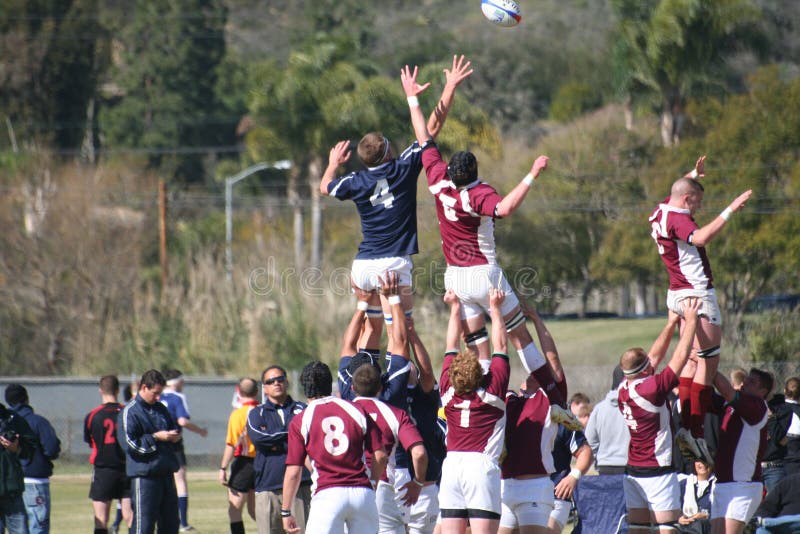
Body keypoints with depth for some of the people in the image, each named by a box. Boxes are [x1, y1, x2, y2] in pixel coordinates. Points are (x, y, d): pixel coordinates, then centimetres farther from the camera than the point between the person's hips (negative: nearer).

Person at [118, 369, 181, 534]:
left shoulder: (161, 409, 16)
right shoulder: (130, 412, -7)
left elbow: (175, 427, 28)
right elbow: (130, 444, -14)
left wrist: (175, 435, 4)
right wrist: (156, 437, -15)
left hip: (166, 473, 8)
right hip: (144, 475, -8)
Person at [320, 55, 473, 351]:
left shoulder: (356, 182, 3)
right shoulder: (403, 169, -6)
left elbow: (325, 186, 25)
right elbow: (433, 127, -2)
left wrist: (334, 163, 44)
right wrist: (450, 87, 3)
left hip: (363, 266, 4)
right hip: (393, 263, -4)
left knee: (370, 328, 14)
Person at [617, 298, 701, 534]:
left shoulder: (624, 389, 3)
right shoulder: (652, 389, -17)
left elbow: (655, 355, 14)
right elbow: (681, 357, -13)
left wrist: (672, 323, 17)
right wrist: (690, 321, -4)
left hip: (632, 470, 7)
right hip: (657, 471, -7)